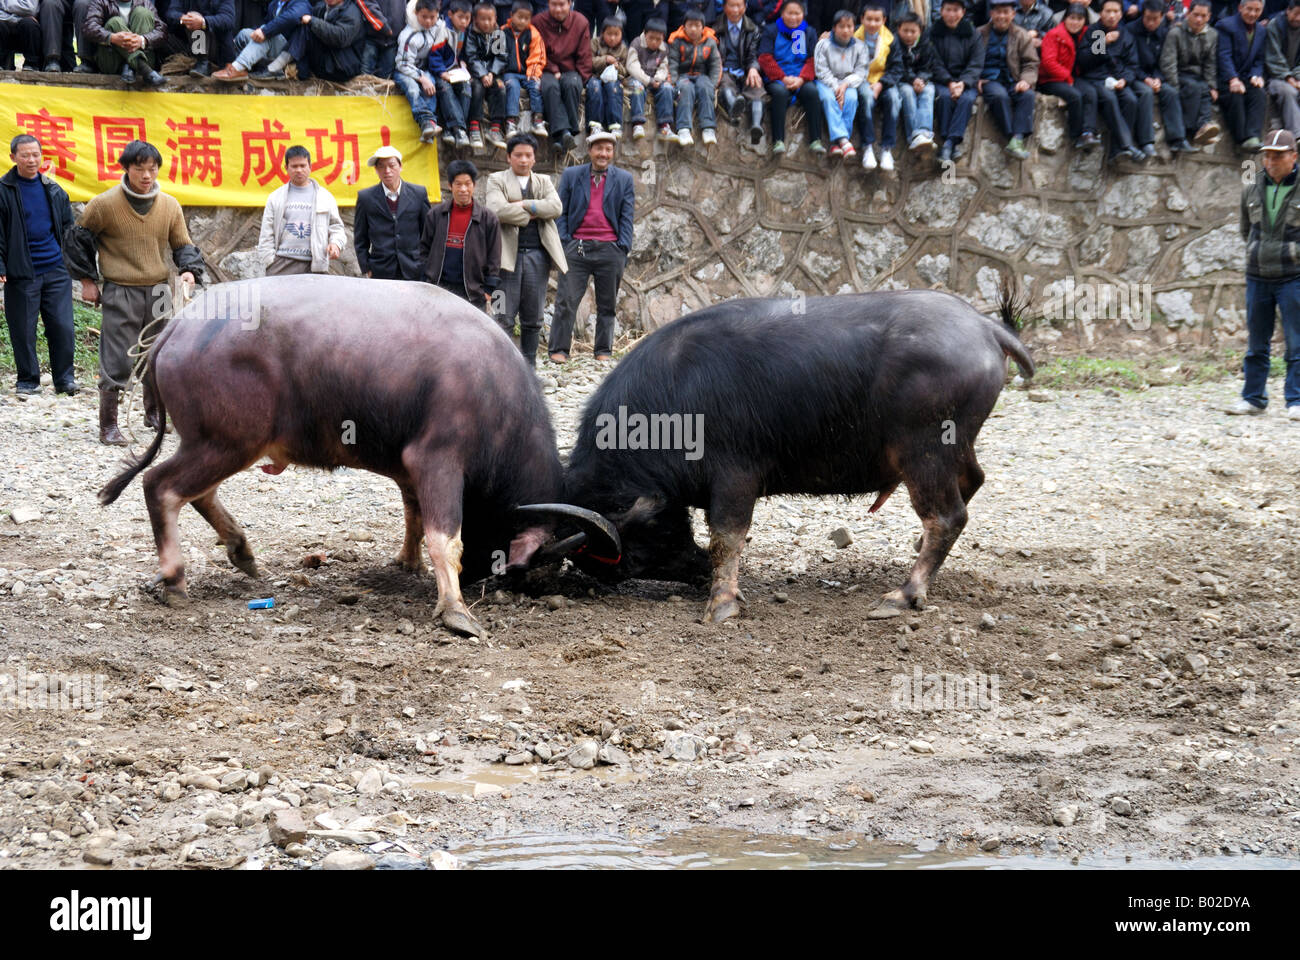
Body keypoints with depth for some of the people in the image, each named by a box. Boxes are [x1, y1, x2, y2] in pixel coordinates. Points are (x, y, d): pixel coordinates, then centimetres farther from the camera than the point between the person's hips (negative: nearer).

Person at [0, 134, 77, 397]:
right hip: (22, 273, -3)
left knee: (62, 327, 0)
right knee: (23, 330, 2)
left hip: (56, 270, 3)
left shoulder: (54, 190, 11)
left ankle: (64, 378, 11)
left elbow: (68, 228, 18)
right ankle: (27, 380, 14)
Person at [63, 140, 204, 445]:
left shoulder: (169, 206, 3)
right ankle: (108, 427, 0)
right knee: (116, 362, -6)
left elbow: (183, 245, 12)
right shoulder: (104, 204, -8)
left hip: (158, 291, 4)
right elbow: (78, 239, 4)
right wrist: (87, 279, 2)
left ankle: (154, 414, 32)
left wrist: (190, 270, -8)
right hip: (120, 293, -4)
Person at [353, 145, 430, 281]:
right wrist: (366, 268, 2)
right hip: (380, 273, 0)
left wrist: (426, 266, 7)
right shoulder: (366, 197, 6)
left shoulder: (419, 193, 7)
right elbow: (360, 239, 10)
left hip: (414, 273, 1)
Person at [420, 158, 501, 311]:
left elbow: (494, 257, 3)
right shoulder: (435, 214, 6)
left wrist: (487, 292, -1)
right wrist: (427, 280, 4)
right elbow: (424, 249, 12)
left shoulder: (488, 218, 2)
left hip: (473, 291, -1)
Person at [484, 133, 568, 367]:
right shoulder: (497, 181, 6)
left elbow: (556, 207, -2)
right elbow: (497, 210, -12)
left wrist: (524, 204, -10)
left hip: (538, 254, 4)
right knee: (504, 317, -7)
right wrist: (532, 214, -6)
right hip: (508, 254, -4)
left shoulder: (544, 182, 17)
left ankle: (529, 367, 15)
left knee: (533, 319, 7)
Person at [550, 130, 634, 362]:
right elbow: (561, 212, 9)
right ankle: (558, 350, -2)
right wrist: (563, 243, -2)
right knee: (566, 300, -5)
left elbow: (626, 217, 9)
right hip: (577, 247, -1)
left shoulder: (624, 180, 11)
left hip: (610, 248, 1)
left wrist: (623, 248, -1)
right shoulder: (571, 176, 10)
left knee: (607, 304, 5)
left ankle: (604, 351, 13)